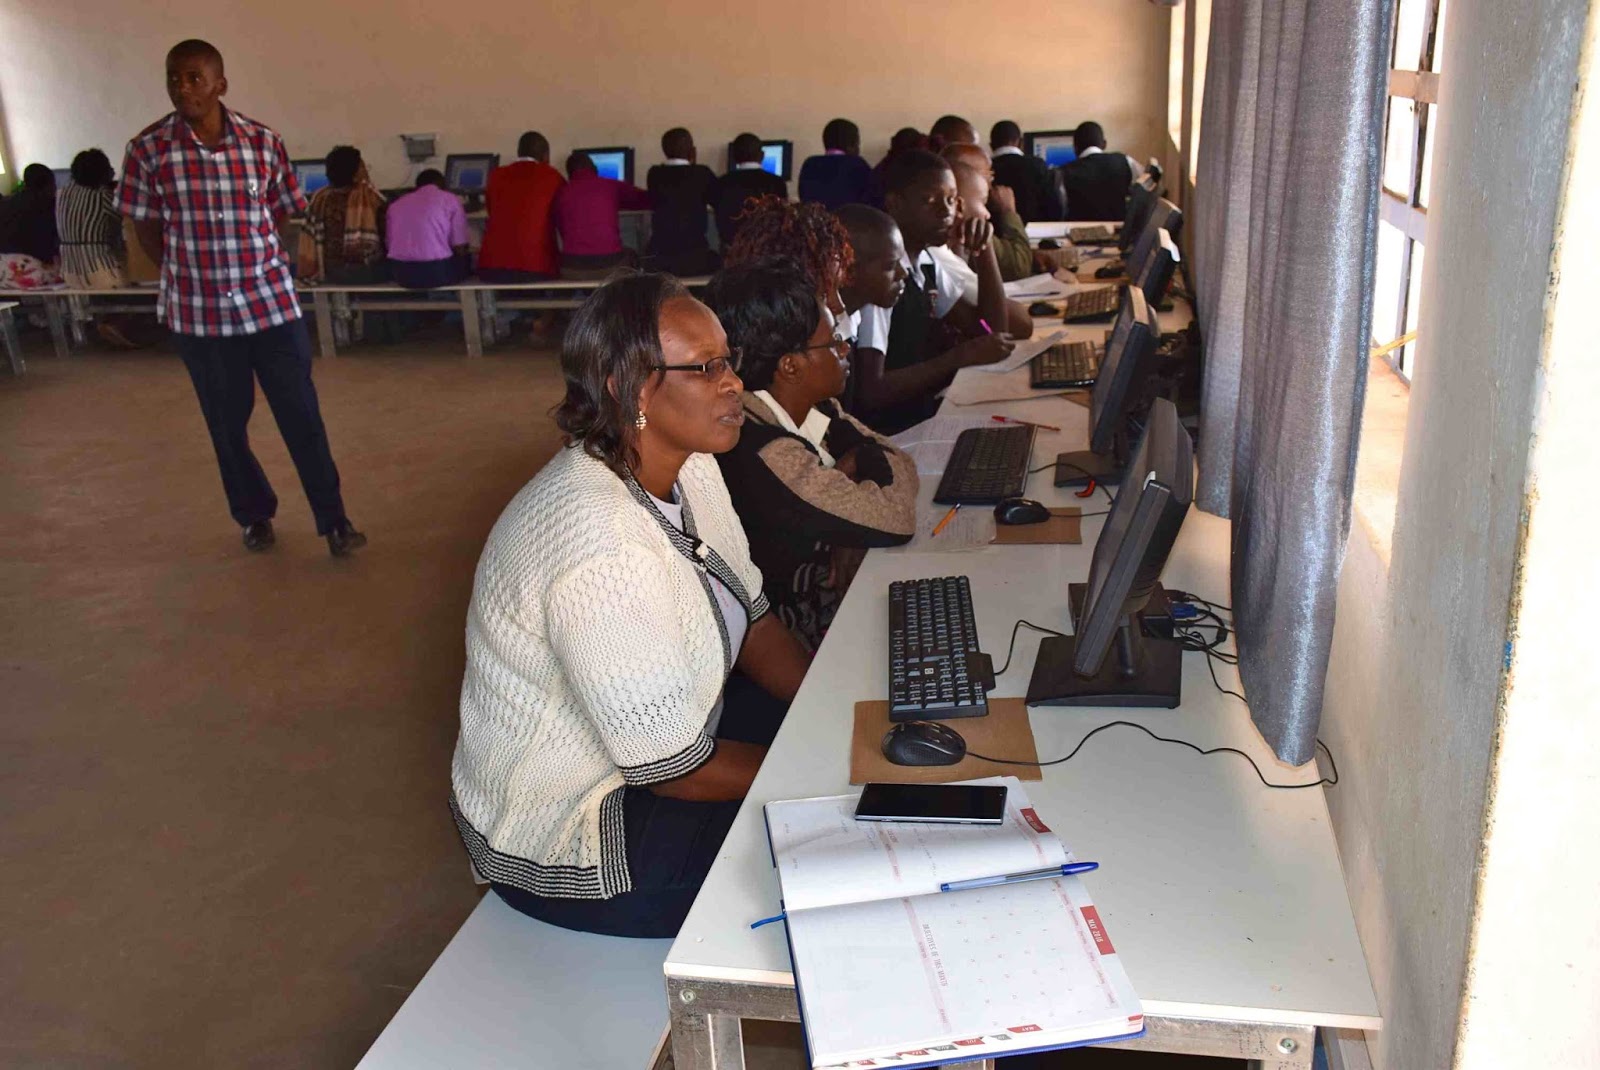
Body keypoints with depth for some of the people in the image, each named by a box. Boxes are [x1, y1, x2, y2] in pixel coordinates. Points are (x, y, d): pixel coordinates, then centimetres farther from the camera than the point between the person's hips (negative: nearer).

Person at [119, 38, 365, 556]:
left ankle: (333, 519, 15)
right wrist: (197, 274, 5)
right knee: (227, 423, 13)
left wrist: (255, 263, 4)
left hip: (272, 303, 0)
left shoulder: (264, 143, -5)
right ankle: (254, 514, 32)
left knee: (302, 416, 3)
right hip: (199, 313, 0)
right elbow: (148, 232, 3)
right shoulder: (147, 150, -7)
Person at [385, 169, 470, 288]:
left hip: (401, 274, 4)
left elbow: (390, 243, 17)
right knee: (465, 260, 29)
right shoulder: (450, 199, 4)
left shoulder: (396, 204, 16)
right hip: (438, 272, -4)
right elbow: (459, 247, 1)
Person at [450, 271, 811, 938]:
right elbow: (672, 767, -28)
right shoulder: (603, 548, -34)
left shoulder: (689, 469, -5)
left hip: (667, 728, 9)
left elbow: (750, 616, 5)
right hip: (567, 842, -9)